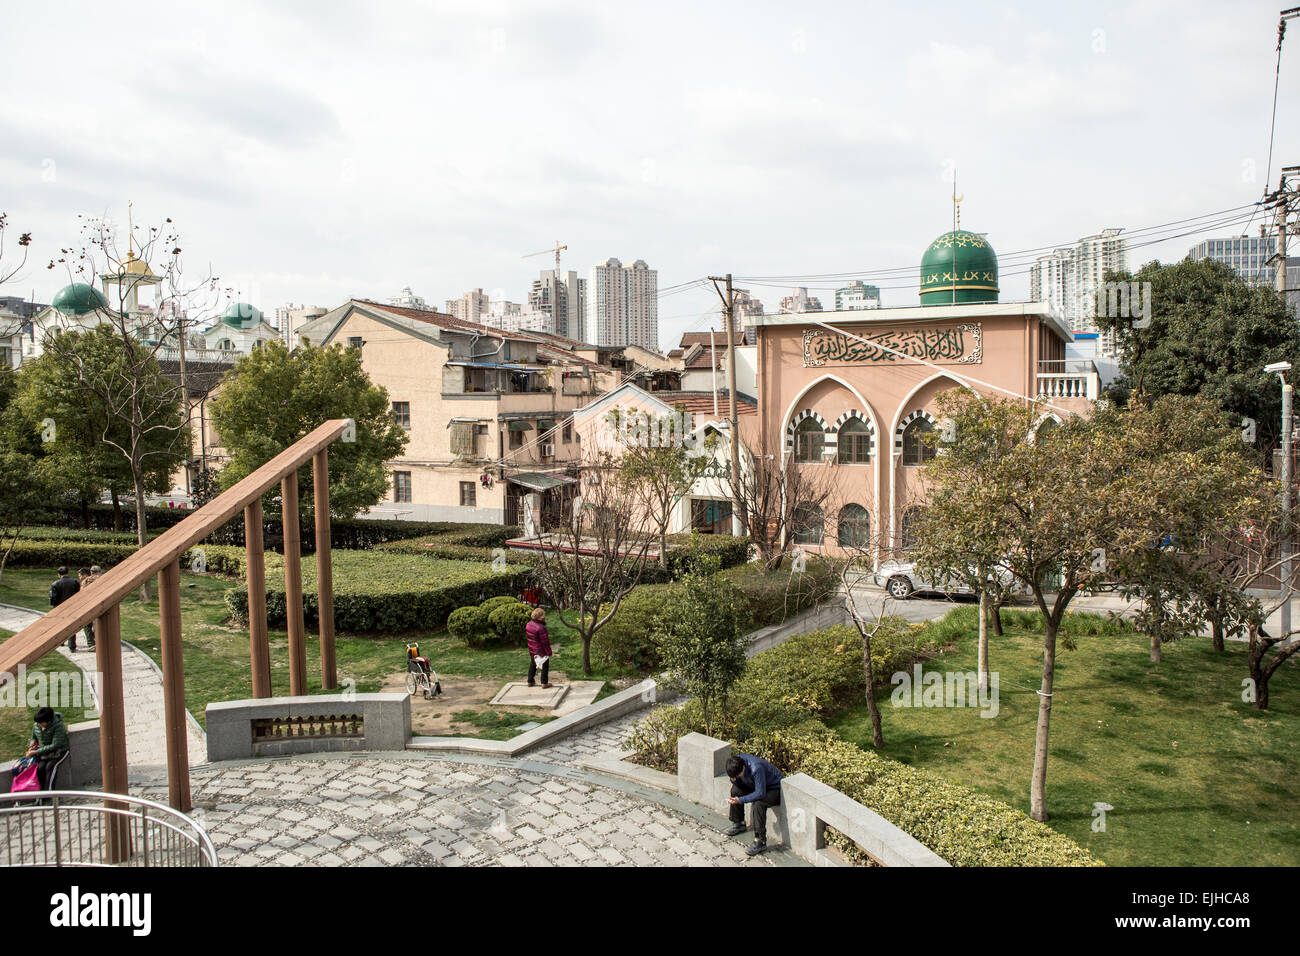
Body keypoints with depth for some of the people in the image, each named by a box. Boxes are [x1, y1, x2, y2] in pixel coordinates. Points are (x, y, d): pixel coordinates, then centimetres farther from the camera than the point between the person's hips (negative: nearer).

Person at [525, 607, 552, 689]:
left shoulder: (528, 624, -5)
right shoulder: (541, 627, -29)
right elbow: (545, 642, -22)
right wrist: (549, 652, -12)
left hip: (532, 650, 7)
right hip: (541, 651, -7)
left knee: (532, 665, 22)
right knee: (545, 666, 10)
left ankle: (530, 681, 30)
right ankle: (544, 683, 16)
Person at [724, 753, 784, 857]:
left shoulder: (756, 768, -37)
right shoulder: (737, 761, -15)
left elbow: (760, 793, -36)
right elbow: (739, 784, 0)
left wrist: (740, 800, -35)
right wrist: (734, 780, -23)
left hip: (775, 789, -8)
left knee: (758, 803, -32)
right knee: (735, 789, 0)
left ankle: (761, 841, -23)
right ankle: (738, 824, 18)